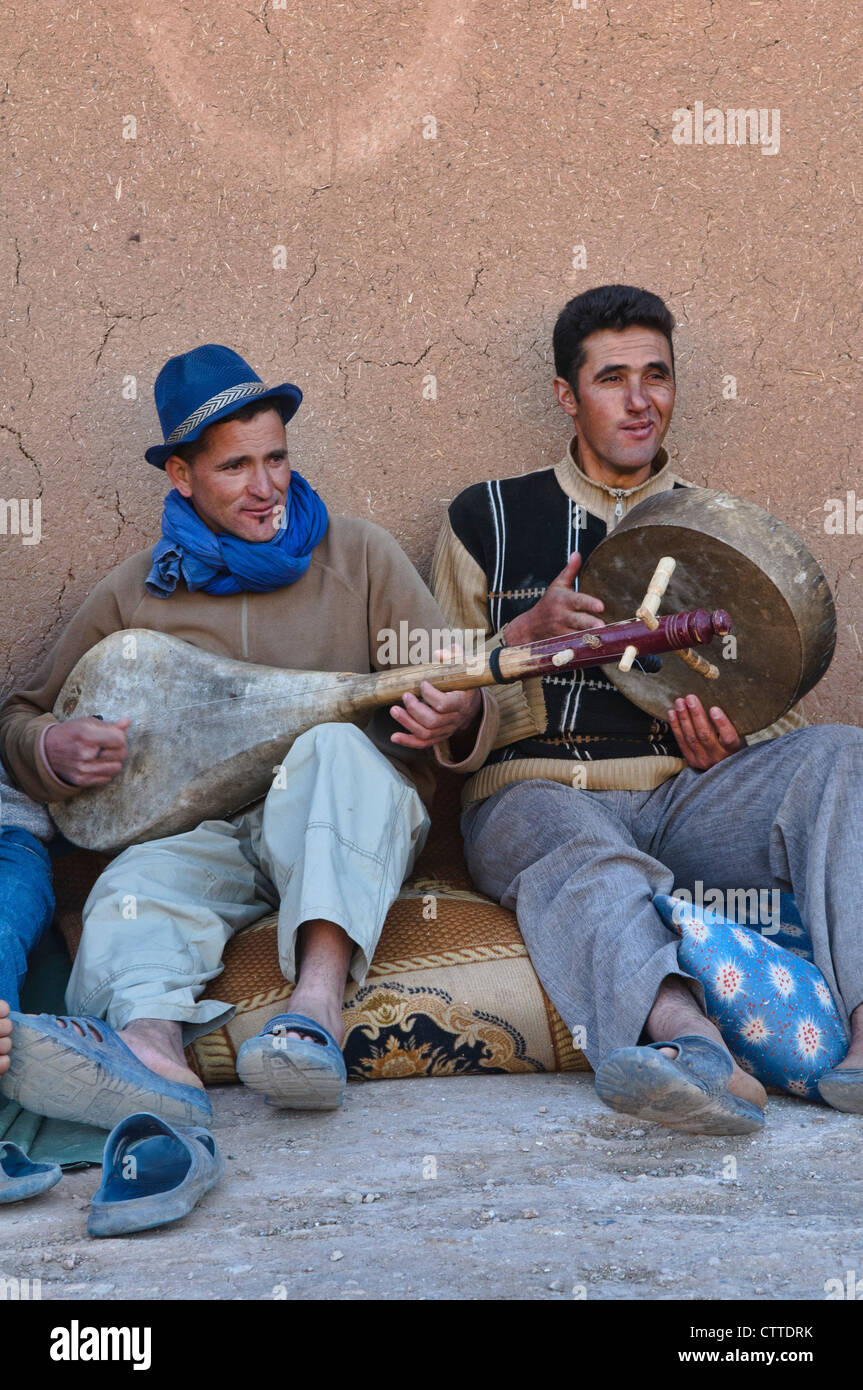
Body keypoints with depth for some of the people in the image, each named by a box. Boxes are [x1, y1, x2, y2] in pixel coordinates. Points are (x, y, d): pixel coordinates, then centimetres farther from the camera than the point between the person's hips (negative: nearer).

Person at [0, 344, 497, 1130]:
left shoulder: (358, 555, 7)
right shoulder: (135, 593, 11)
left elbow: (462, 697, 2)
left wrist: (457, 718, -23)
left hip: (354, 825, -1)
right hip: (204, 827, 2)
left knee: (334, 745, -34)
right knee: (140, 887, -31)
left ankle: (319, 1000, -52)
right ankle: (153, 1049, -62)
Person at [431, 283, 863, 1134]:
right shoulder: (488, 517, 16)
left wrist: (727, 742, -3)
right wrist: (530, 633, -5)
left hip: (681, 796, 3)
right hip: (534, 793, -2)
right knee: (588, 859, -39)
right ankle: (683, 1035, -69)